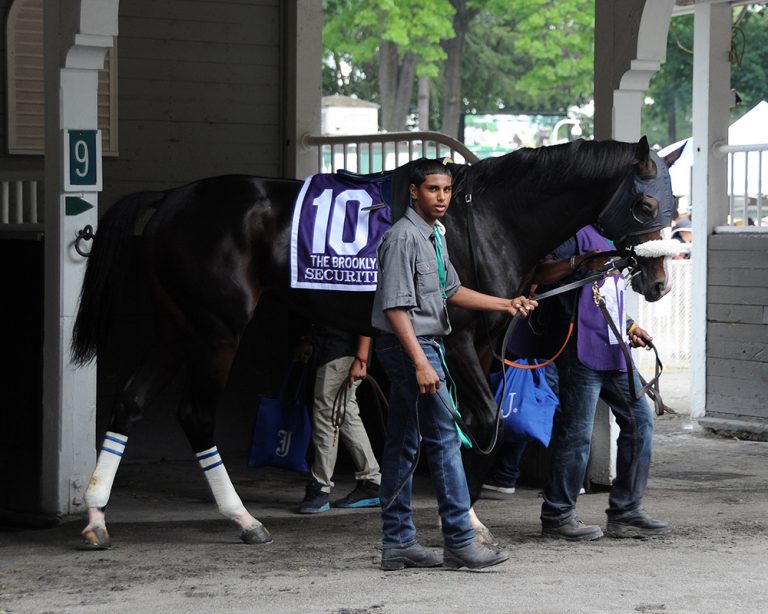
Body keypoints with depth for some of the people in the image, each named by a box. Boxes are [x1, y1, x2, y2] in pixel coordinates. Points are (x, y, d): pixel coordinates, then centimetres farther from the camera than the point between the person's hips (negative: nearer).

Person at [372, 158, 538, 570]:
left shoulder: (434, 235, 14)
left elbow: (452, 291, 22)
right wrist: (421, 363, -26)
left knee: (403, 443, 10)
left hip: (424, 347, 10)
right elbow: (395, 307, -21)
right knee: (444, 438, -9)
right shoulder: (403, 237, -16)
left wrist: (506, 305, 16)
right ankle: (459, 542, -8)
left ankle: (398, 543, 14)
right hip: (409, 348, -10)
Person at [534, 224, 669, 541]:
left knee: (639, 420, 8)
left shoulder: (609, 238, 19)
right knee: (577, 432, -5)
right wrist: (578, 261, -31)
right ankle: (556, 517, 6)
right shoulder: (578, 233, -8)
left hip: (614, 349, 9)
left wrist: (629, 328, 20)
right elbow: (541, 274, -19)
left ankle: (626, 513, 15)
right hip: (583, 350, -9)